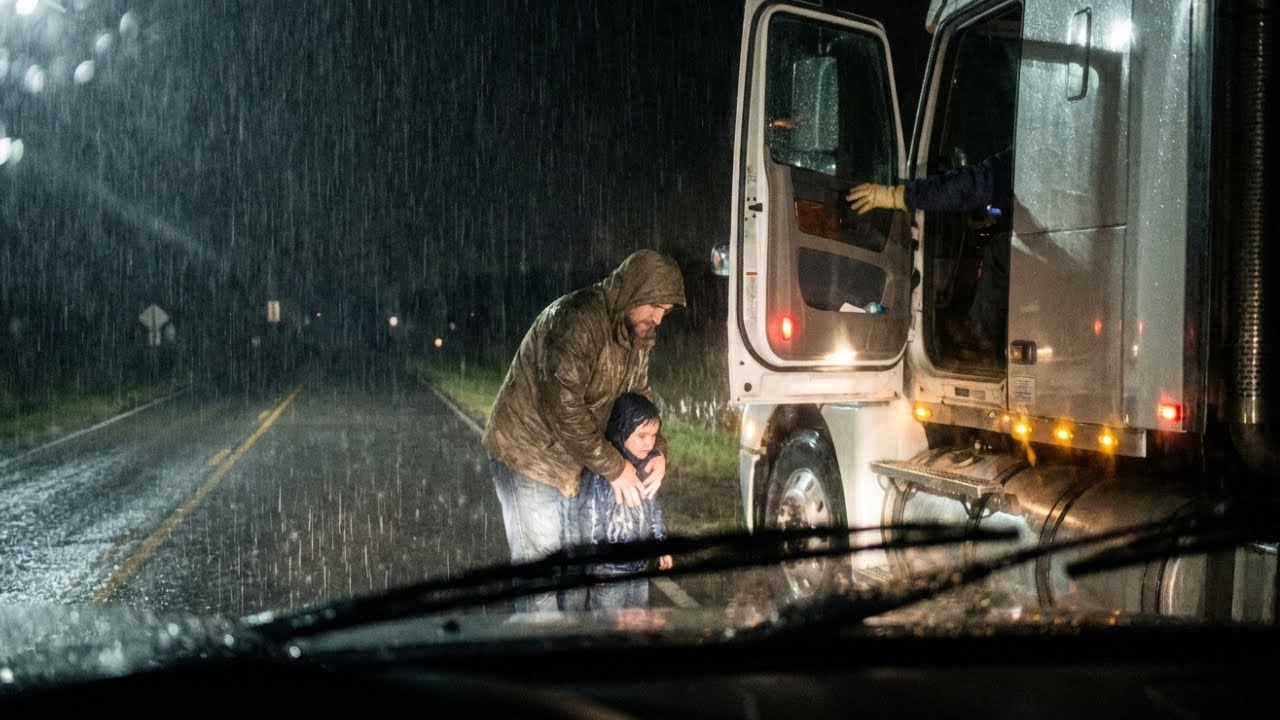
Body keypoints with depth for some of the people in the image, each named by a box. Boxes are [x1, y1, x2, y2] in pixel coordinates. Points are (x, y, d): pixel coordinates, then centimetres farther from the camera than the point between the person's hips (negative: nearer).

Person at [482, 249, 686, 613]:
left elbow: (639, 393, 9)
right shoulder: (575, 319, -28)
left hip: (577, 462, 9)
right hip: (529, 456, -8)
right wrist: (614, 467, -27)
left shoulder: (638, 332, 1)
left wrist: (657, 450, -9)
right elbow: (563, 408, -32)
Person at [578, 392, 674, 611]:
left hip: (640, 564, 7)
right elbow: (589, 519, -18)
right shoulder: (600, 472, -23)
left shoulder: (646, 466, 0)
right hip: (609, 569, -7)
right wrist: (595, 564, -15)